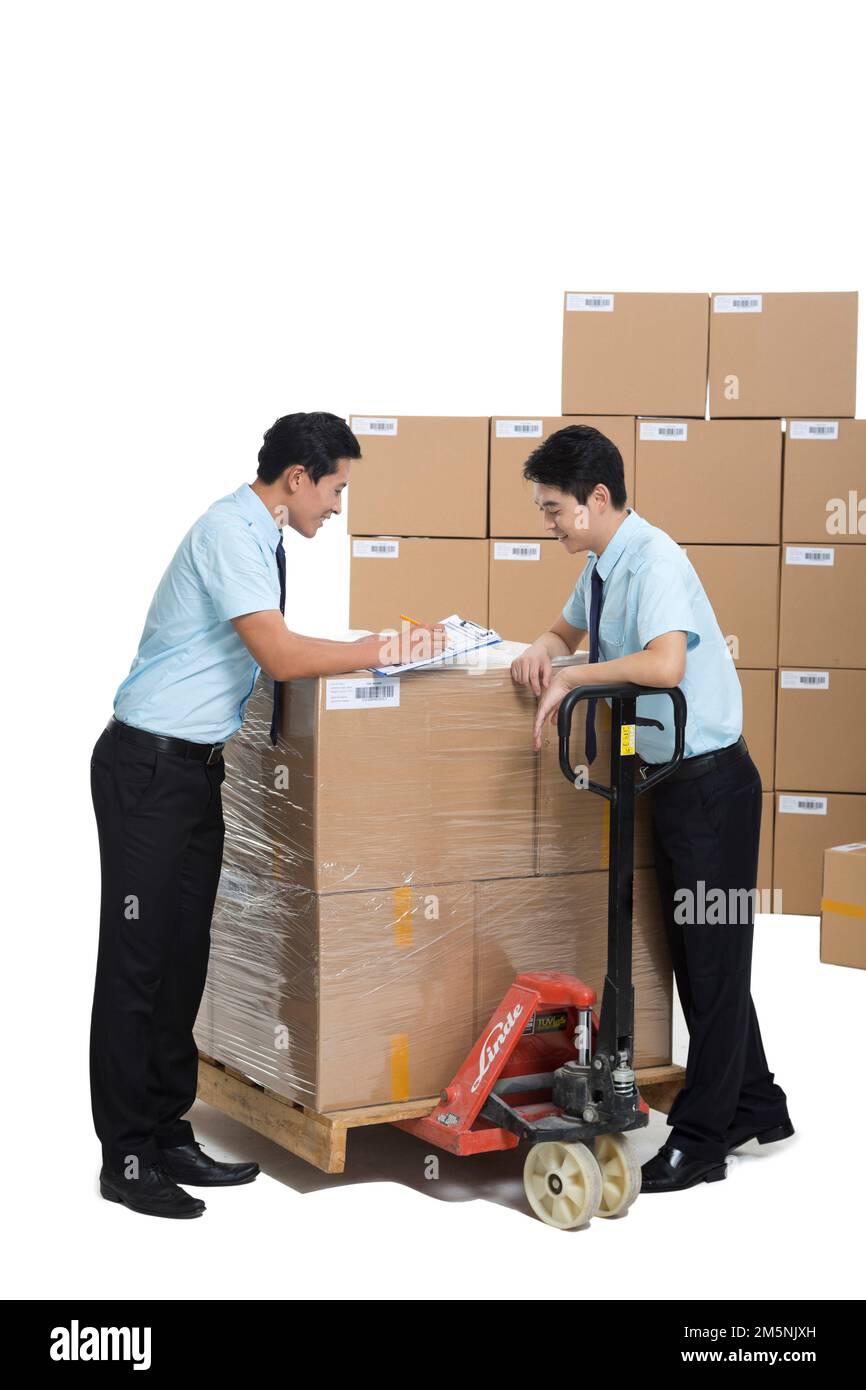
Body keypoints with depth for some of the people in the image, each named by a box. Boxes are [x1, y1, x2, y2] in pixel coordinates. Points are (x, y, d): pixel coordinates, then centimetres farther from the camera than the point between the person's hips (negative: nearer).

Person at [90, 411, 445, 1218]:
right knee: (137, 962, -3)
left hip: (196, 763, 10)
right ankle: (127, 1159, 5)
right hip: (149, 766, -10)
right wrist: (387, 651, -16)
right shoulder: (230, 532, -17)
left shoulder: (257, 535, 12)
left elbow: (268, 655, 15)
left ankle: (169, 1135, 22)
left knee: (184, 958, 12)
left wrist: (374, 649, 11)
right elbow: (279, 657, -24)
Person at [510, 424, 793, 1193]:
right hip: (670, 779, 10)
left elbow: (665, 663, -35)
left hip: (710, 780, -10)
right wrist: (546, 647, 5)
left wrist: (572, 676, -23)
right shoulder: (602, 566, 9)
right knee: (694, 953, 17)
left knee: (714, 957, 0)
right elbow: (571, 627, 29)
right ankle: (756, 1108, 32)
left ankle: (699, 1140, 9)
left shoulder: (653, 560, -19)